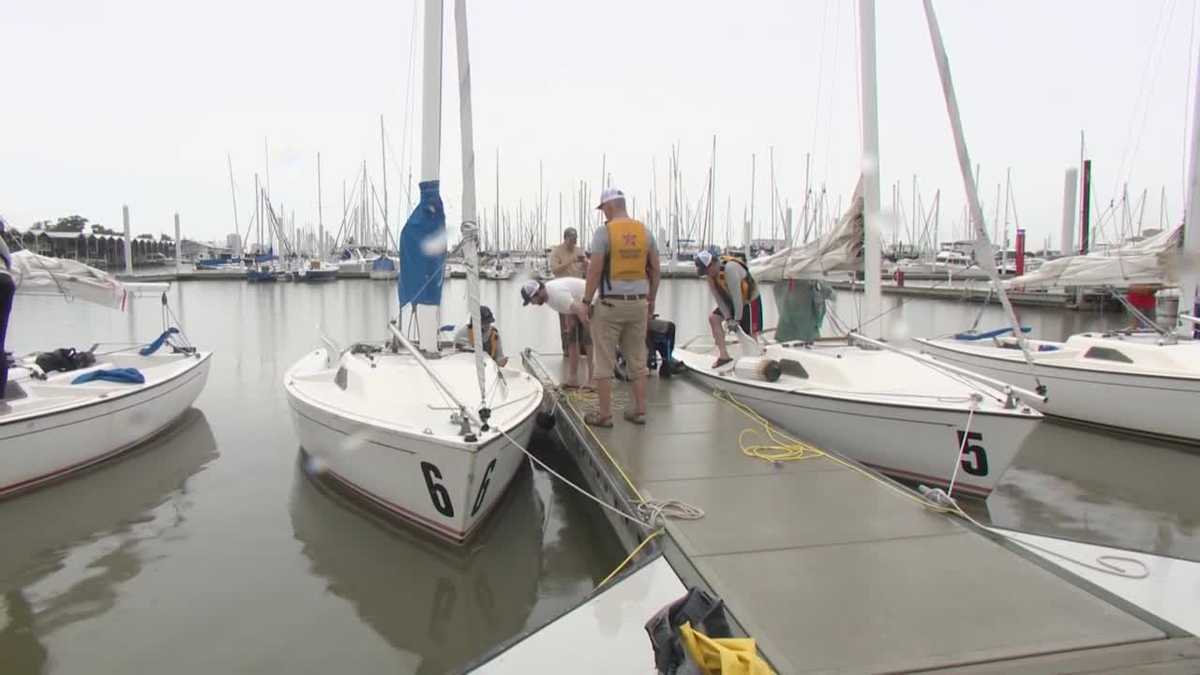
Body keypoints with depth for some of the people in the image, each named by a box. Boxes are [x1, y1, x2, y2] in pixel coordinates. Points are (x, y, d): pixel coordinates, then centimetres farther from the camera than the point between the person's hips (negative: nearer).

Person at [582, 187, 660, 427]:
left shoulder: (604, 231, -10)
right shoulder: (645, 231, 6)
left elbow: (595, 270, -13)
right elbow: (655, 269, 8)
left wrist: (586, 301, -5)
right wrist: (651, 300, 18)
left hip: (610, 304, -5)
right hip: (638, 303, 5)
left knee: (604, 361, 3)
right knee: (637, 359, 13)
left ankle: (605, 414, 7)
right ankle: (639, 410, 17)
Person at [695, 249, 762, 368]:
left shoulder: (730, 268, -34)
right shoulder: (709, 274, -10)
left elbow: (737, 295, -32)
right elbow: (718, 297, -7)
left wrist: (737, 318, -25)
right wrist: (728, 317, -11)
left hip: (750, 301, -8)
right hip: (731, 301, 8)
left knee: (750, 334, -7)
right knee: (713, 318, -3)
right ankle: (723, 355, 0)